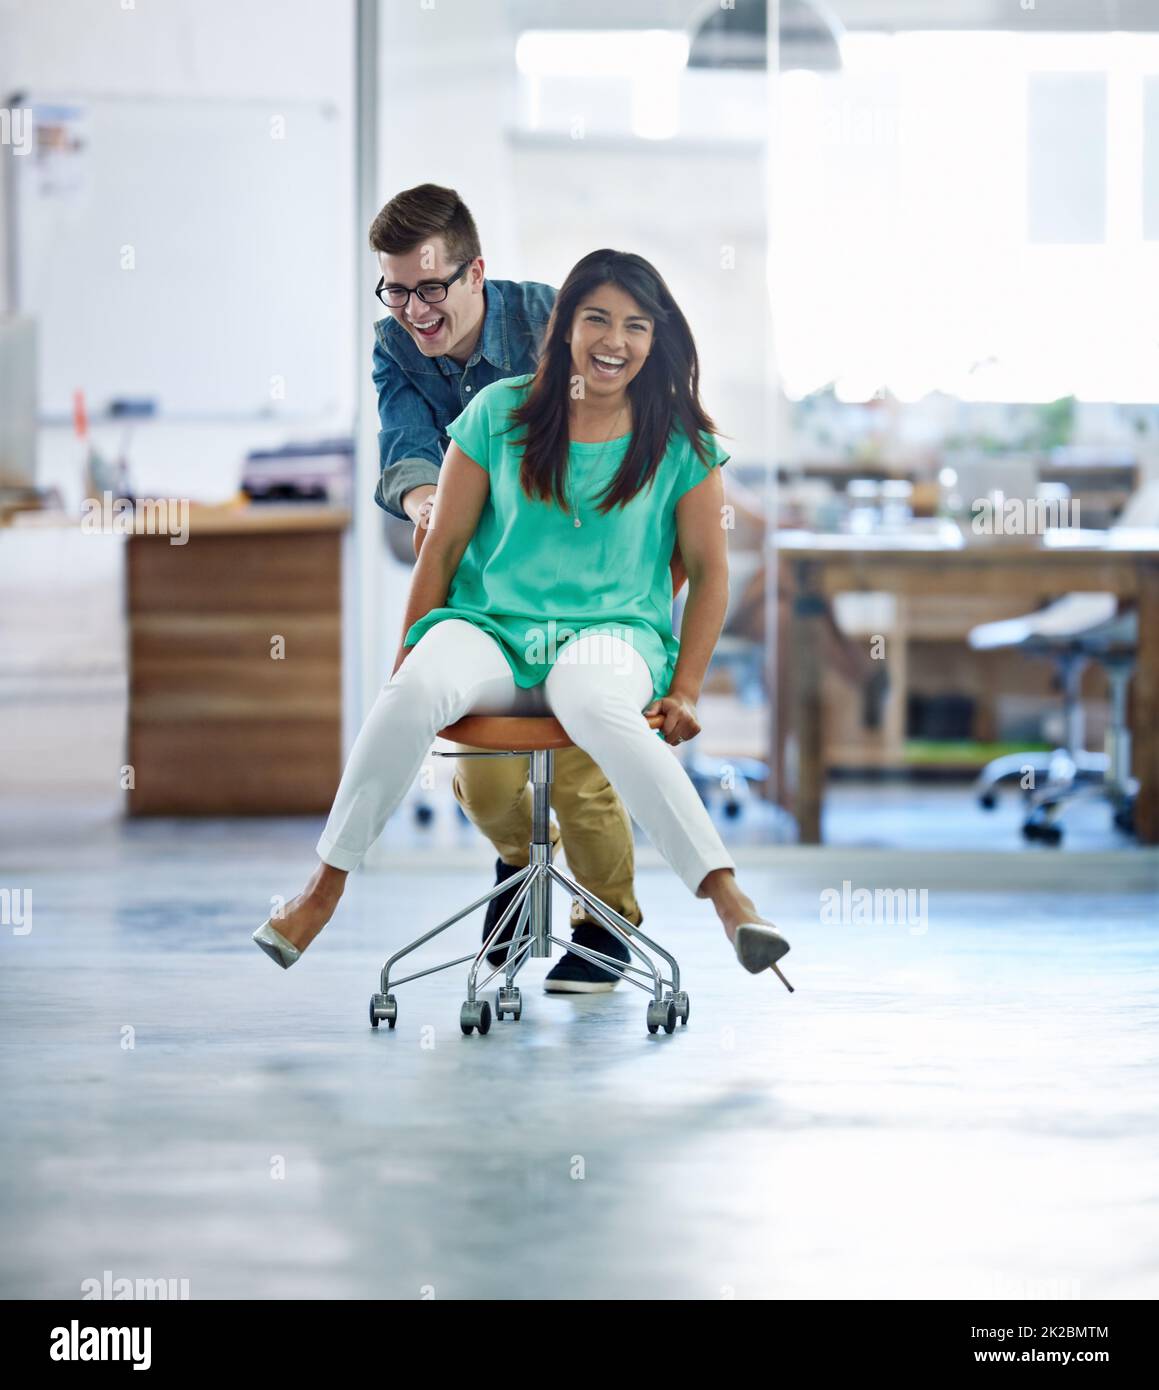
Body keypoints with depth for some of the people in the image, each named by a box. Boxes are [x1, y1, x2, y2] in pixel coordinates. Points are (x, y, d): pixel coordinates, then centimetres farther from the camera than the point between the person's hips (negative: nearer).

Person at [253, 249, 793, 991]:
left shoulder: (680, 443, 5)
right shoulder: (500, 413, 6)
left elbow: (709, 569, 8)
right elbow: (443, 543, 9)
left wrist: (684, 690, -1)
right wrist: (408, 654, 6)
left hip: (613, 631, -1)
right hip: (489, 625, 1)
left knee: (592, 700, -40)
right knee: (415, 689, -35)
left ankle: (727, 894, -46)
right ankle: (327, 886, -21)